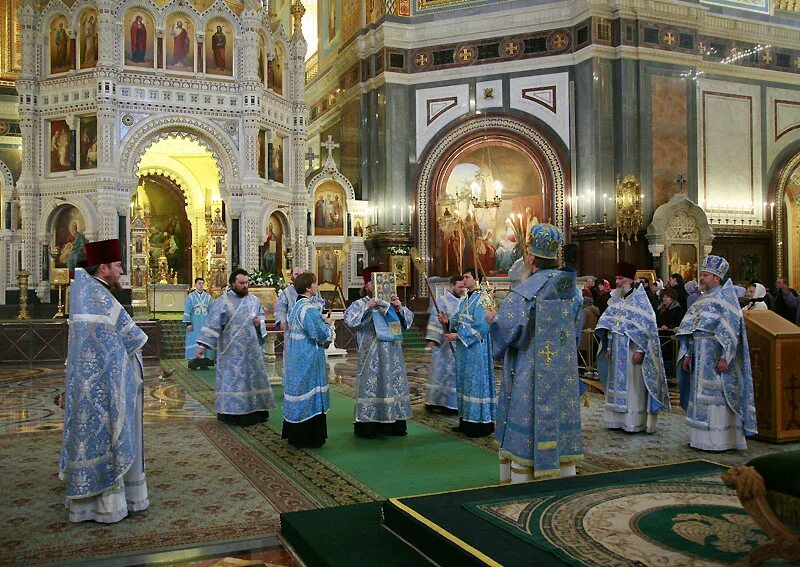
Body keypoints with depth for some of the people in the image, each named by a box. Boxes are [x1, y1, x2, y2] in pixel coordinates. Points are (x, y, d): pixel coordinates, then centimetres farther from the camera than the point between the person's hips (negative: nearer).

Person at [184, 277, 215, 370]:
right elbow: (187, 311, 0)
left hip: (205, 323, 2)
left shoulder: (208, 297, 8)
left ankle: (204, 363, 2)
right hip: (194, 323, -2)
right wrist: (188, 323, -8)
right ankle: (193, 363, -3)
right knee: (194, 341, -4)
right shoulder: (190, 297, 2)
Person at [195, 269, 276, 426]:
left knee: (253, 377, 9)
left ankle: (254, 410, 20)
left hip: (251, 348, 5)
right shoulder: (222, 301, -9)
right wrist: (203, 345, -20)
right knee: (232, 378, -1)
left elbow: (261, 314, 21)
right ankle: (230, 412, 7)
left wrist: (259, 321, -4)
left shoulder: (254, 299, 7)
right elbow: (212, 324, -14)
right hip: (231, 349, -5)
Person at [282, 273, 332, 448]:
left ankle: (294, 434, 25)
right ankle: (309, 437, 7)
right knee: (310, 397, 0)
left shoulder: (296, 306, 9)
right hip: (308, 360, -9)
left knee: (297, 393, 16)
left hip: (295, 358, 9)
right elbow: (321, 334, -21)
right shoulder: (309, 309, -20)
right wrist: (327, 325, 0)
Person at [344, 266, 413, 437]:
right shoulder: (360, 304, 2)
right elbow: (349, 320, -15)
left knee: (393, 382, 7)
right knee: (371, 382, -4)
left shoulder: (390, 303, 14)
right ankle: (368, 425, 2)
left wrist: (400, 308, -6)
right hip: (371, 352, -5)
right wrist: (367, 308, -20)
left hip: (392, 351, 5)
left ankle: (393, 423, 16)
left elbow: (409, 318, 12)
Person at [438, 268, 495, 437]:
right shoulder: (466, 300, 15)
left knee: (476, 383, -4)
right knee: (465, 383, 12)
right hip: (463, 348, 9)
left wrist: (457, 336, -19)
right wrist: (447, 322, -5)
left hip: (476, 349, -9)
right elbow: (458, 322, 16)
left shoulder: (482, 300, -13)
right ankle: (466, 421, 20)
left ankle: (480, 424, 2)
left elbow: (480, 327, -20)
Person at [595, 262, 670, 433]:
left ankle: (635, 422, 3)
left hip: (632, 351, -7)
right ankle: (618, 420, 17)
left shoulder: (639, 299, -8)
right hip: (617, 352, 7)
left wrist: (640, 350, -18)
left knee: (633, 386, -4)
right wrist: (608, 347, 10)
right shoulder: (615, 300, 11)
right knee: (617, 385, 9)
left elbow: (647, 327, -13)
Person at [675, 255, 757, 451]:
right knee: (700, 395, 10)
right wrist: (688, 354, 8)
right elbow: (691, 329, 15)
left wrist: (724, 357, -21)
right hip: (700, 356, 8)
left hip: (717, 356, -8)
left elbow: (730, 330, -14)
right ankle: (701, 437, 18)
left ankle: (719, 439, 2)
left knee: (716, 395, -5)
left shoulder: (725, 297, -7)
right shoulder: (702, 299, 15)